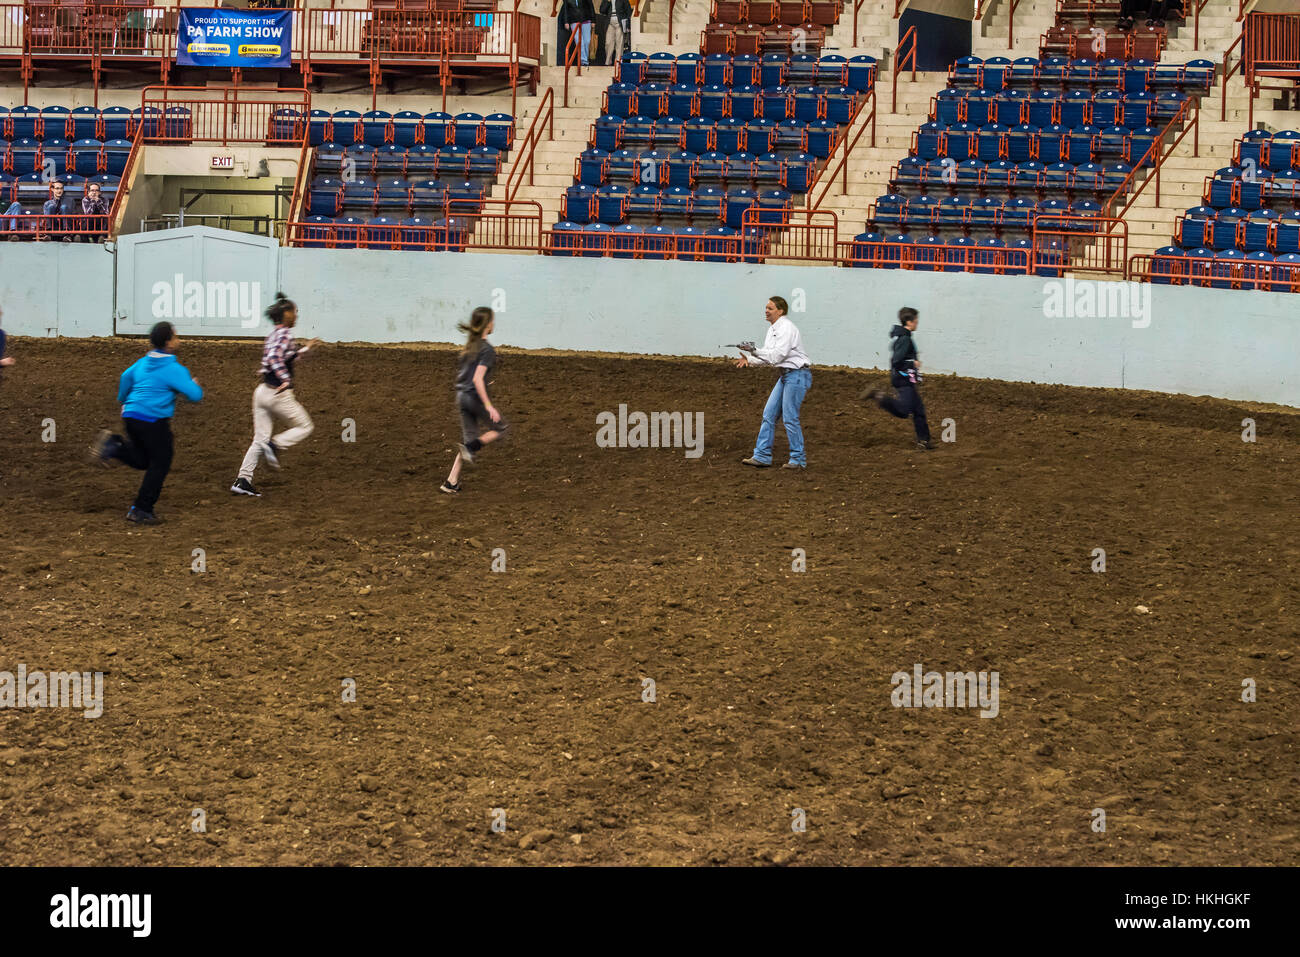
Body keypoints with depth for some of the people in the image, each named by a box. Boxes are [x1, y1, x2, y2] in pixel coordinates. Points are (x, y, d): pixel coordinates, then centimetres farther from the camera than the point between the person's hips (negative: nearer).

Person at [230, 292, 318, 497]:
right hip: (279, 395, -8)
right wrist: (286, 380, -26)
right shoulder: (285, 334, -13)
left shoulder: (273, 335, 14)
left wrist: (305, 349, 30)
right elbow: (275, 359, -28)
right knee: (305, 426, 12)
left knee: (260, 439, 9)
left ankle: (243, 480, 2)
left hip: (262, 391, 8)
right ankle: (275, 445, -8)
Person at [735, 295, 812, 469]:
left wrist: (755, 351, -21)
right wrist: (749, 360, 4)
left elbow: (776, 355, -22)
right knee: (769, 414, 6)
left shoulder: (786, 328, -16)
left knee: (789, 418, -8)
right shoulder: (773, 329, 14)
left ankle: (799, 460, 1)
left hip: (797, 375, -10)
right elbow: (768, 357, 18)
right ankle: (762, 456, 8)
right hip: (786, 376, 10)